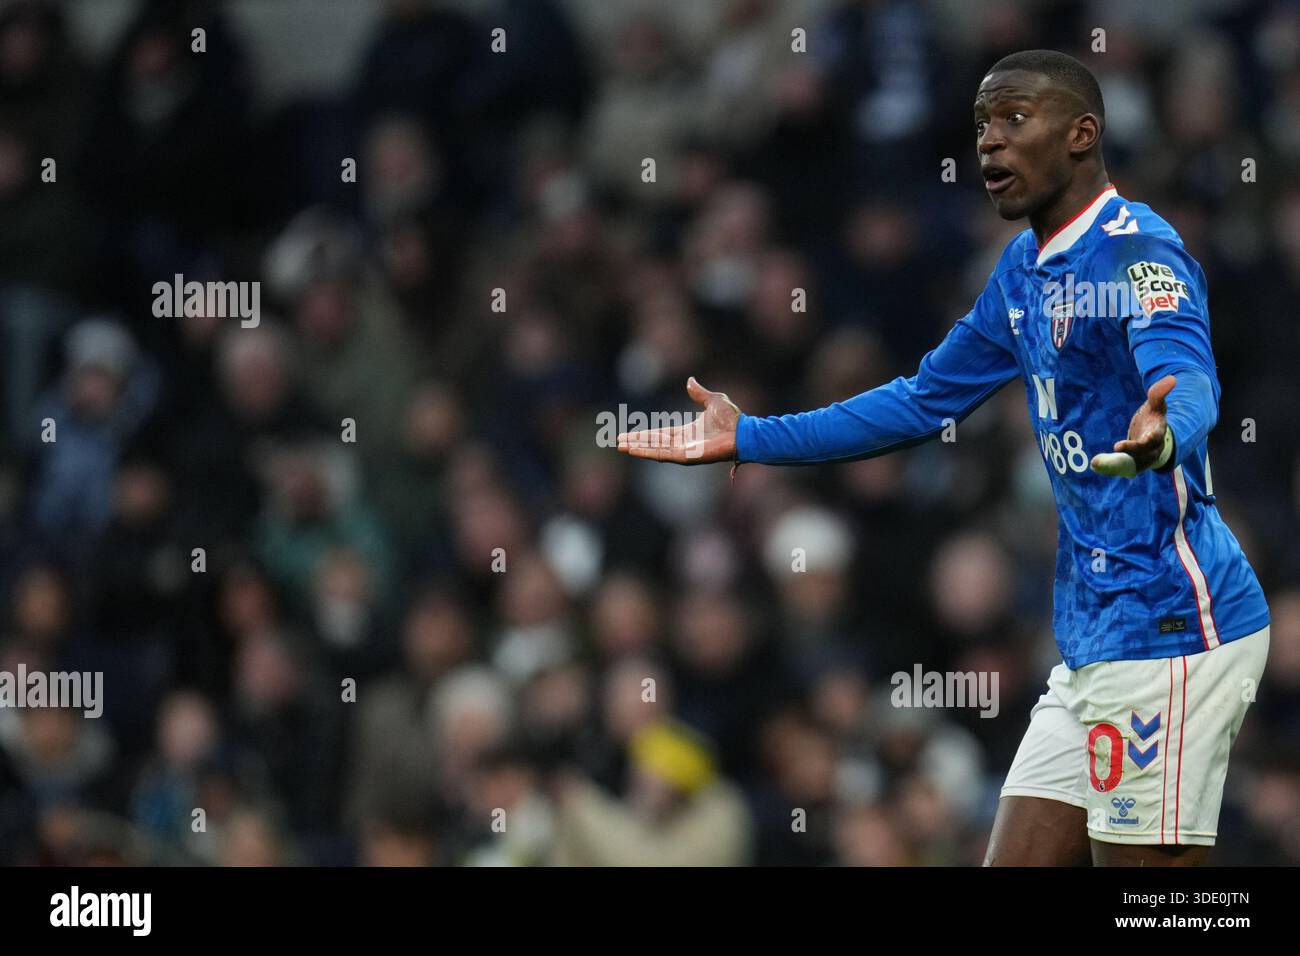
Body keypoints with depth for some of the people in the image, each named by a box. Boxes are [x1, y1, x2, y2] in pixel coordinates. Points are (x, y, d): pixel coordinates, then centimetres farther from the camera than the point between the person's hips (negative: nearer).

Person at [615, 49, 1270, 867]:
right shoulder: (1025, 272, 16)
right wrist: (749, 439, 28)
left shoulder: (1138, 254, -13)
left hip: (1169, 631, -9)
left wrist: (1161, 435, -57)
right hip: (1093, 645, 9)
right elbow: (925, 402, 28)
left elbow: (1190, 379, -33)